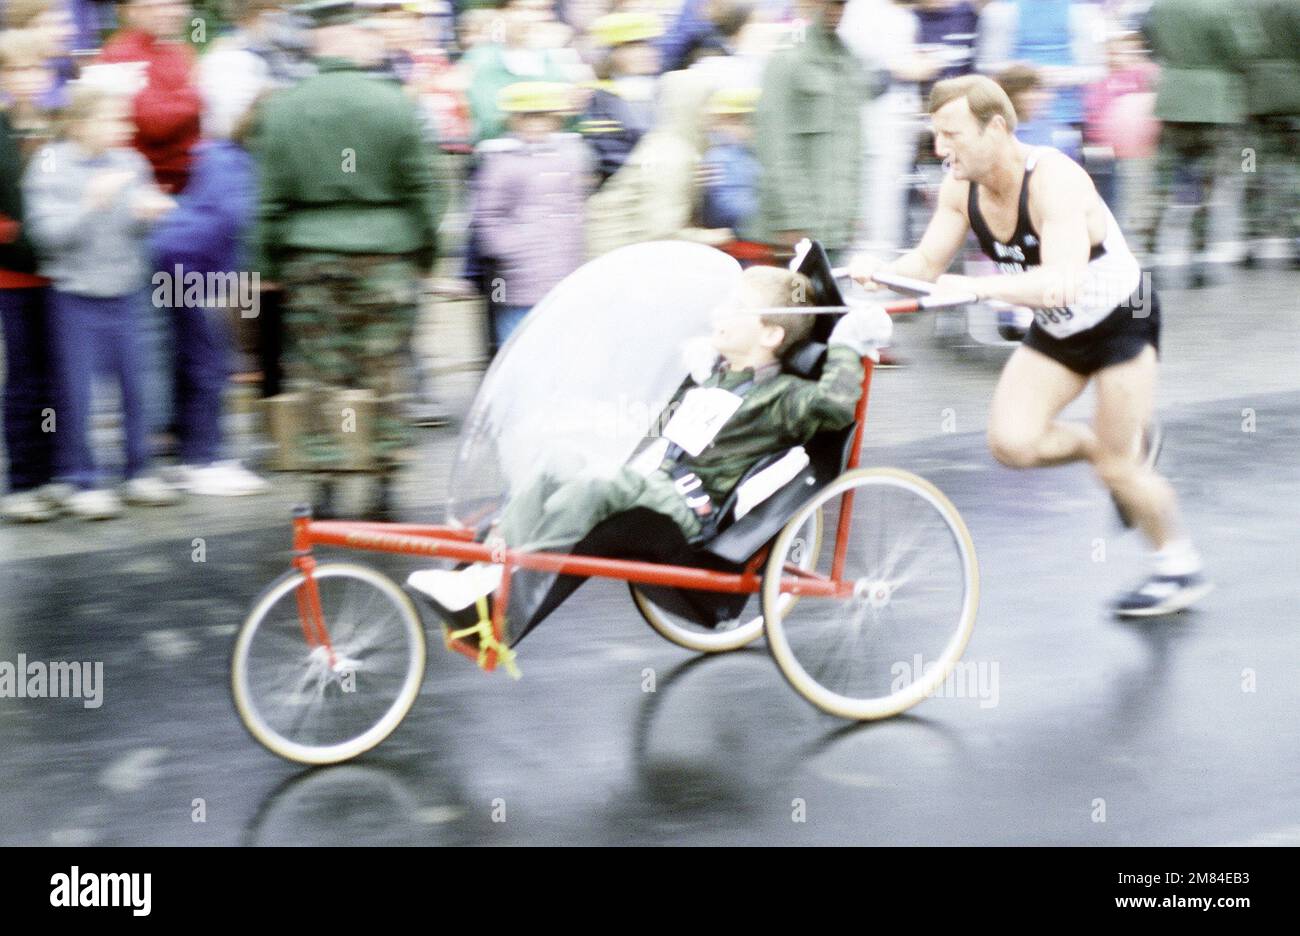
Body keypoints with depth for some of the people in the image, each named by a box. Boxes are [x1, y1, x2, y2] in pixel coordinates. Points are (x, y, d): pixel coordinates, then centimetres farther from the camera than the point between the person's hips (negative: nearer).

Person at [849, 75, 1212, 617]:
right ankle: (1132, 446, 17)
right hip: (1055, 331, 7)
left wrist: (976, 286, -58)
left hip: (1121, 320, -6)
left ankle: (1181, 566, 22)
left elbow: (1062, 283, -46)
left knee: (1116, 467, -4)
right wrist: (878, 271, -31)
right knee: (1011, 442, -10)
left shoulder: (1053, 180, -34)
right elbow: (928, 262, -10)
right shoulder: (961, 187, -12)